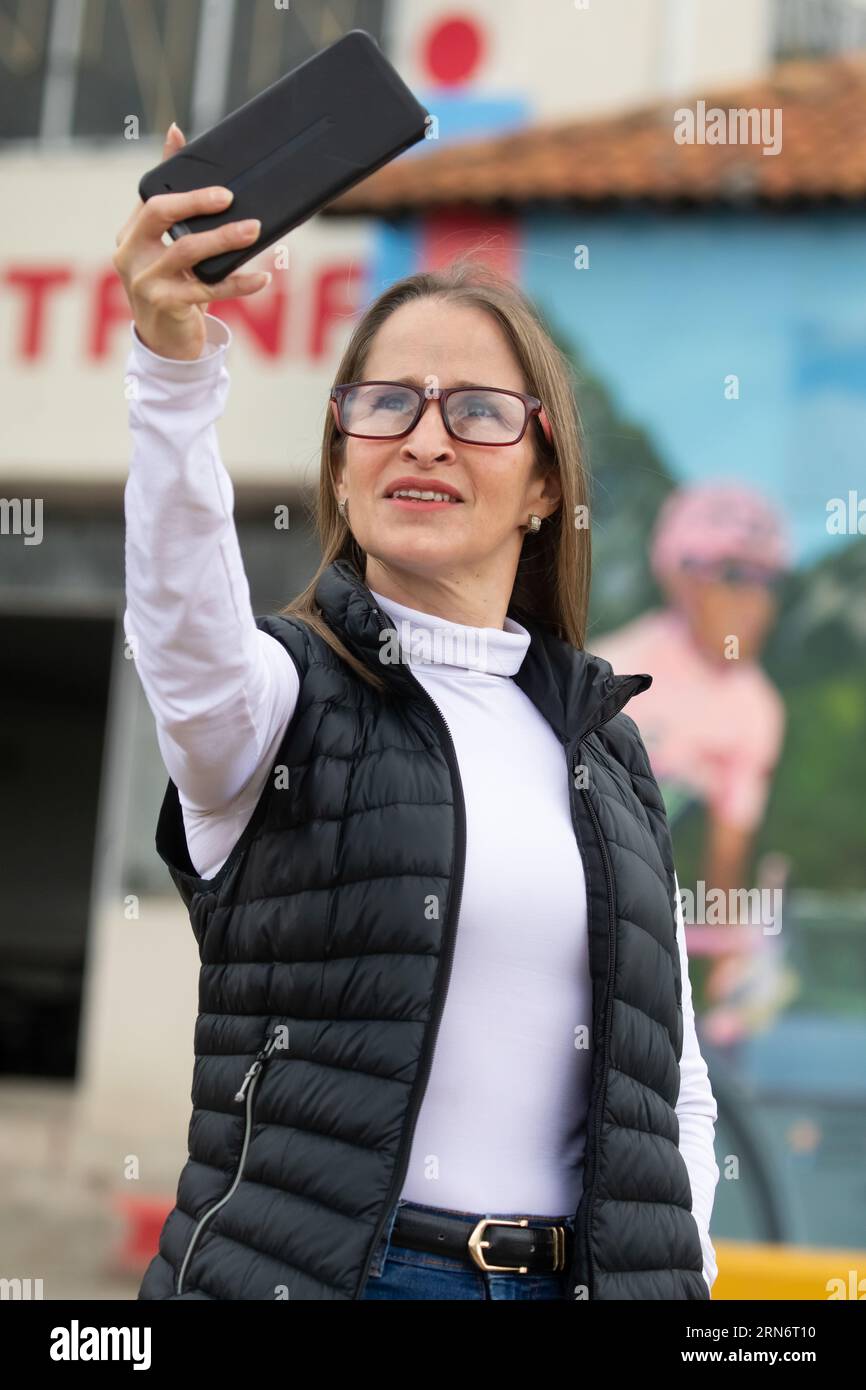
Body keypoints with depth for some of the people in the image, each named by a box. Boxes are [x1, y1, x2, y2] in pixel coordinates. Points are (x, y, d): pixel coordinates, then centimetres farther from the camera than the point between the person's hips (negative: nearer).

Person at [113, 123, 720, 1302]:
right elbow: (191, 630, -25)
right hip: (305, 1265, -3)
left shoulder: (608, 749, 12)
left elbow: (675, 1091, 14)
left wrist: (675, 1269, -2)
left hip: (575, 1273, 4)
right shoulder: (287, 692, 0)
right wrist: (176, 367, -41)